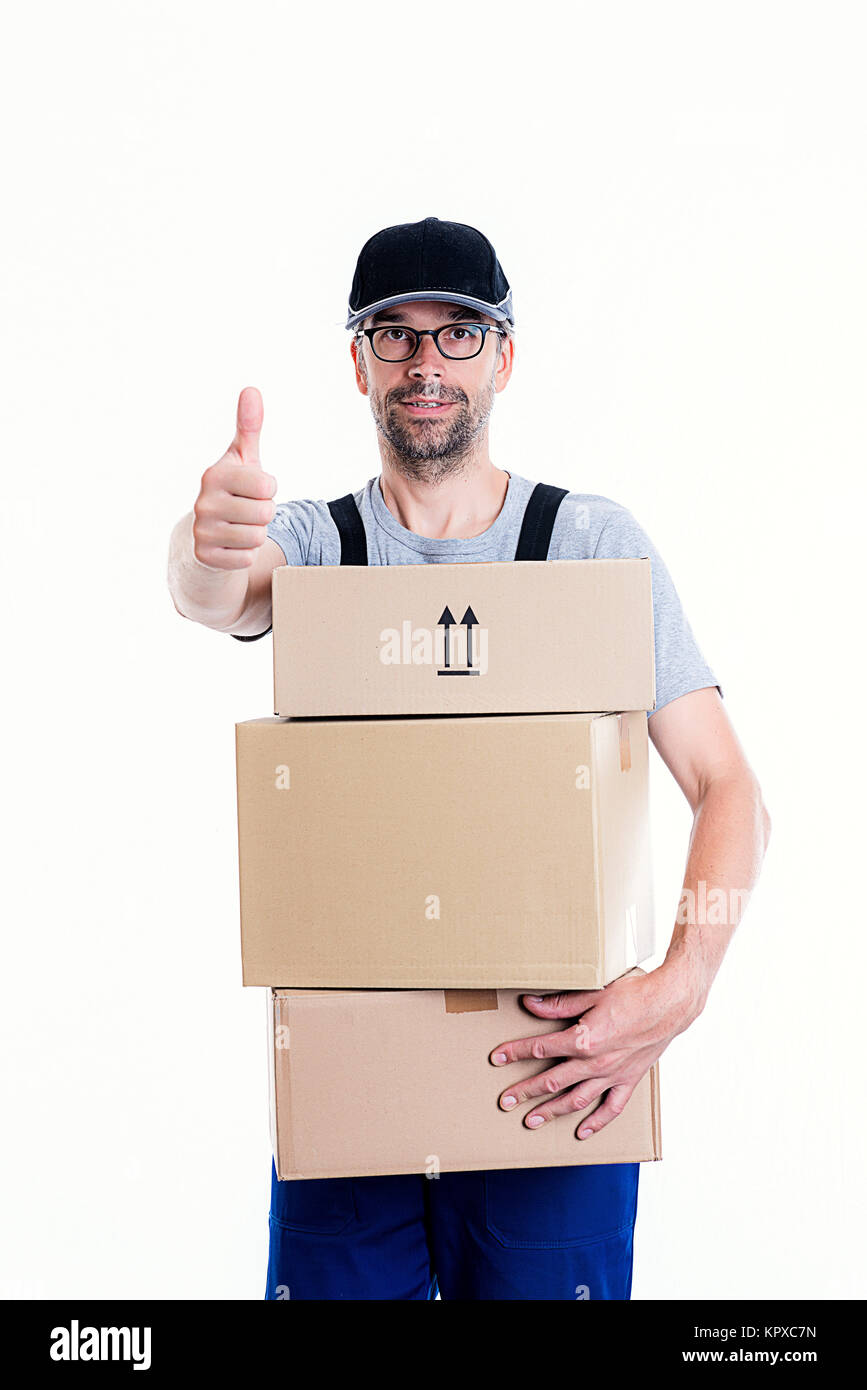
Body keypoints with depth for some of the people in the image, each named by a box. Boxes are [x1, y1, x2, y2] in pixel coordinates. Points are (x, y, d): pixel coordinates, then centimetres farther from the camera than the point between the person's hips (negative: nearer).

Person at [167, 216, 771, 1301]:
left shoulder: (595, 541, -1)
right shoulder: (313, 540, 4)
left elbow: (730, 793, -7)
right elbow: (214, 597, -21)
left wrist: (681, 984, -23)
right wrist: (207, 547, -45)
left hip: (559, 1064, -1)